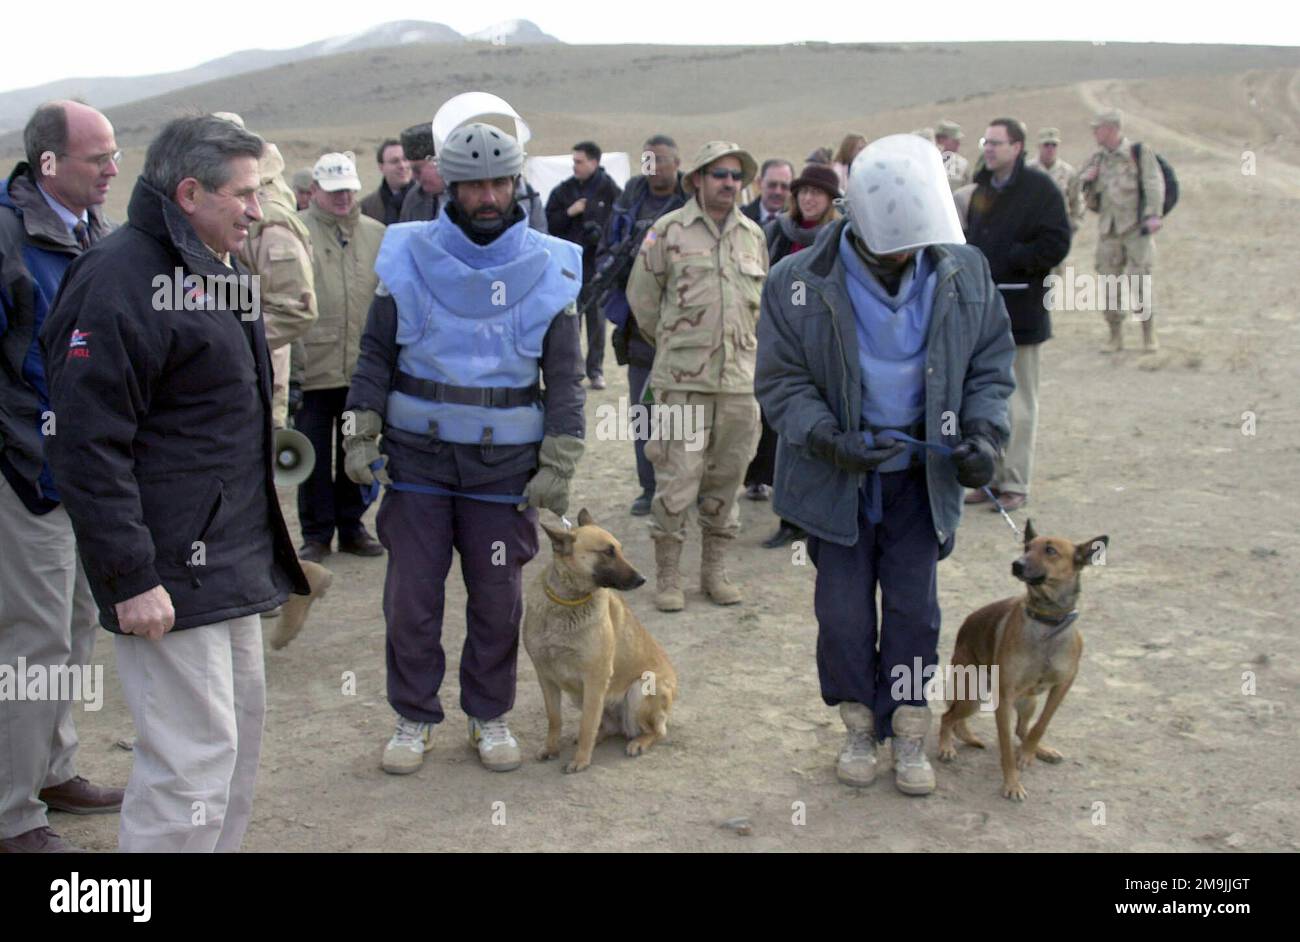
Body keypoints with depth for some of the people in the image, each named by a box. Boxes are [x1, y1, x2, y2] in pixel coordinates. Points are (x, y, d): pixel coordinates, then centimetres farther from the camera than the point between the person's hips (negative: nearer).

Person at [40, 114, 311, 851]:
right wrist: (131, 577, -23)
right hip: (171, 569, -10)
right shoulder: (120, 279, -17)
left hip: (232, 557, 10)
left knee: (241, 723, 18)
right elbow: (89, 447, -22)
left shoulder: (216, 271, 16)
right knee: (193, 755, -7)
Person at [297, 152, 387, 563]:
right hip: (313, 369, -3)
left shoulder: (376, 234, 6)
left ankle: (352, 525, 28)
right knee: (315, 455, 7)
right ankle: (316, 533, 19)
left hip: (363, 369, 3)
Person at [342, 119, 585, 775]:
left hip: (504, 465, 0)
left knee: (498, 599, 9)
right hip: (417, 457, 0)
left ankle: (490, 715, 28)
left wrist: (557, 467, -3)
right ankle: (414, 717, 22)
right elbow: (376, 353, 7)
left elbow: (565, 377, 2)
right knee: (411, 596, 5)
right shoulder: (408, 256, 1)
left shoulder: (548, 268, 0)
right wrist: (362, 436, -1)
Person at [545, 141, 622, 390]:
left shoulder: (610, 190, -1)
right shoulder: (564, 190, 6)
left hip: (597, 265, -2)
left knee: (596, 318, 5)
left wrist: (602, 233, -14)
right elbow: (549, 223, 5)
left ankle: (595, 369, 14)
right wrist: (569, 212, -9)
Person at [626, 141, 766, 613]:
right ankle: (668, 577, 9)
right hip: (682, 380, -4)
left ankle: (715, 570, 23)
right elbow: (641, 295, 4)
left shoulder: (753, 234, 12)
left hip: (739, 379, 4)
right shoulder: (669, 230, -2)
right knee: (676, 481, -4)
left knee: (725, 480, 11)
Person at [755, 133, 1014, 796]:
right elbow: (781, 381, -8)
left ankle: (907, 734, 23)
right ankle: (859, 728, 26)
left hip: (920, 475, 2)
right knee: (844, 610, 6)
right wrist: (829, 438, -23)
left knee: (914, 608, 7)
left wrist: (984, 430, -11)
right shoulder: (798, 283, -14)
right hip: (838, 478, -1)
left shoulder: (963, 271, -6)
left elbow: (990, 362, 5)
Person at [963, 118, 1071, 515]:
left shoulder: (1039, 188, -8)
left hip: (1020, 308, -7)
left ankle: (1015, 485, 6)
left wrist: (1009, 259, -16)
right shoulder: (983, 190, 14)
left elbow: (1056, 244, -14)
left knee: (1017, 403, -1)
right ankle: (992, 477, 20)